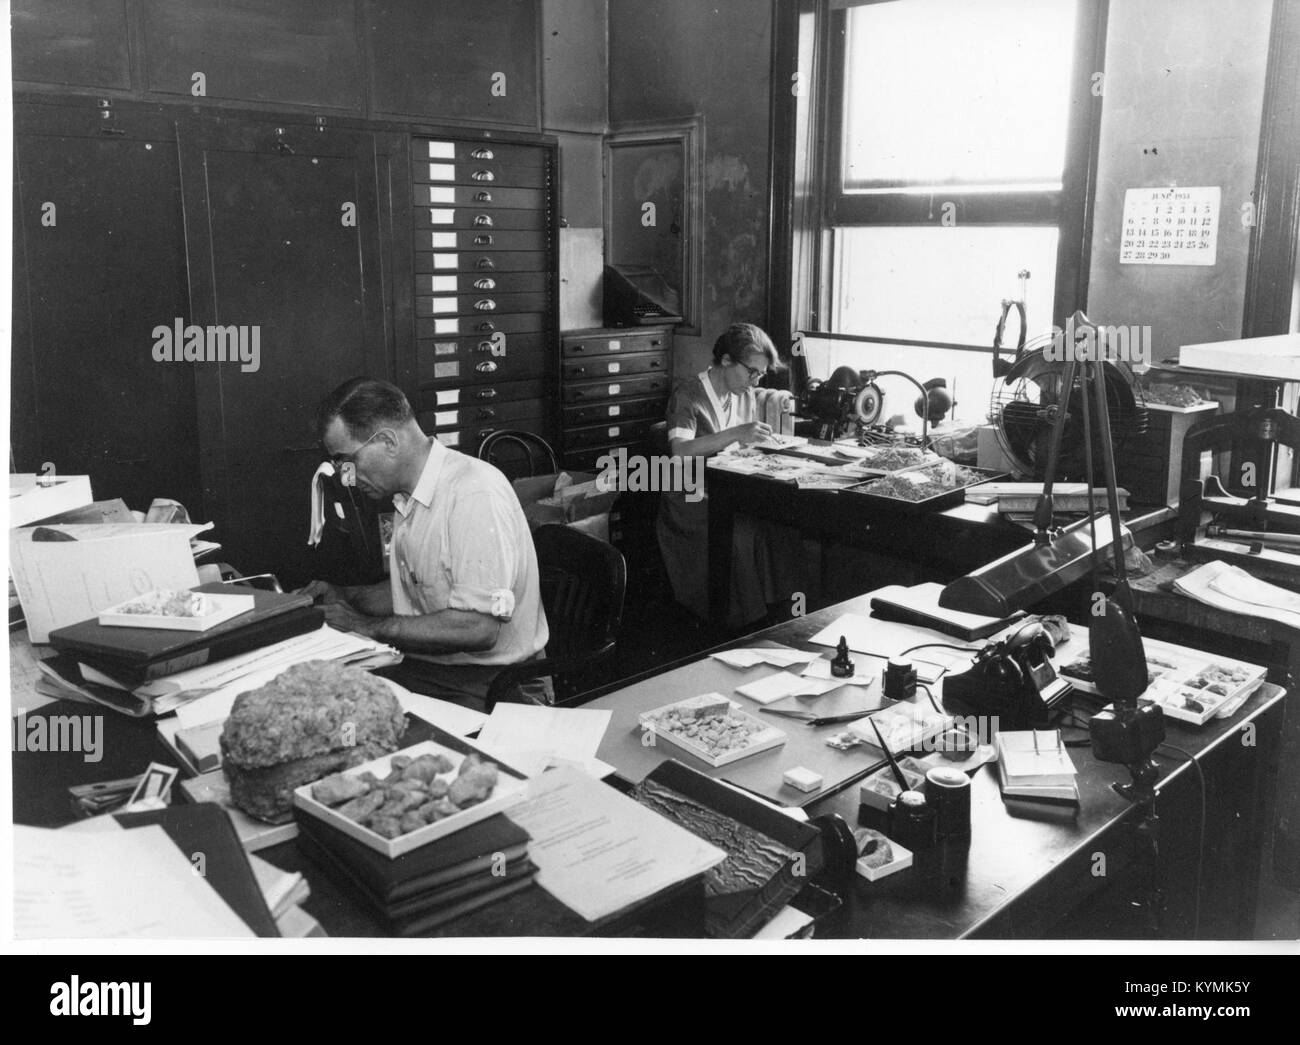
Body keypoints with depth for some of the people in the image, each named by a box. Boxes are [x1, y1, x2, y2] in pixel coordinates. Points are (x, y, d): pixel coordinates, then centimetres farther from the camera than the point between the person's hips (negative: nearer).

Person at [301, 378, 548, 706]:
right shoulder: (408, 499, 10)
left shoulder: (476, 494, -21)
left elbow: (477, 627, -26)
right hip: (422, 667, 9)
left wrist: (371, 627, -17)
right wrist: (344, 596, 8)